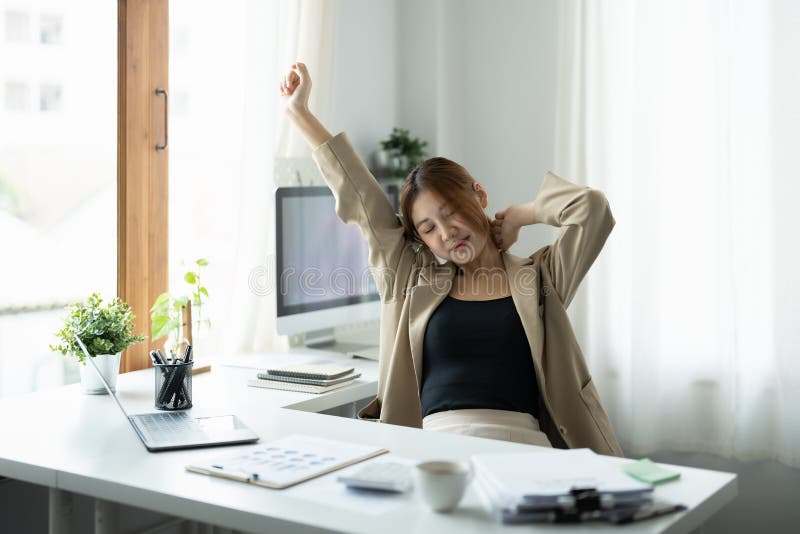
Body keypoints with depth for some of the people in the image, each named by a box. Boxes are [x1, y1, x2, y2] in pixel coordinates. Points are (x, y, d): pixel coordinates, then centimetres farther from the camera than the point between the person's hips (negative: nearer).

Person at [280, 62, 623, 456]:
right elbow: (359, 199, 20)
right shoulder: (415, 284, 19)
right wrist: (298, 112, 23)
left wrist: (520, 215, 16)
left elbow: (592, 208, 3)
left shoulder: (538, 279, 14)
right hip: (438, 445, 1)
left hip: (521, 444, -1)